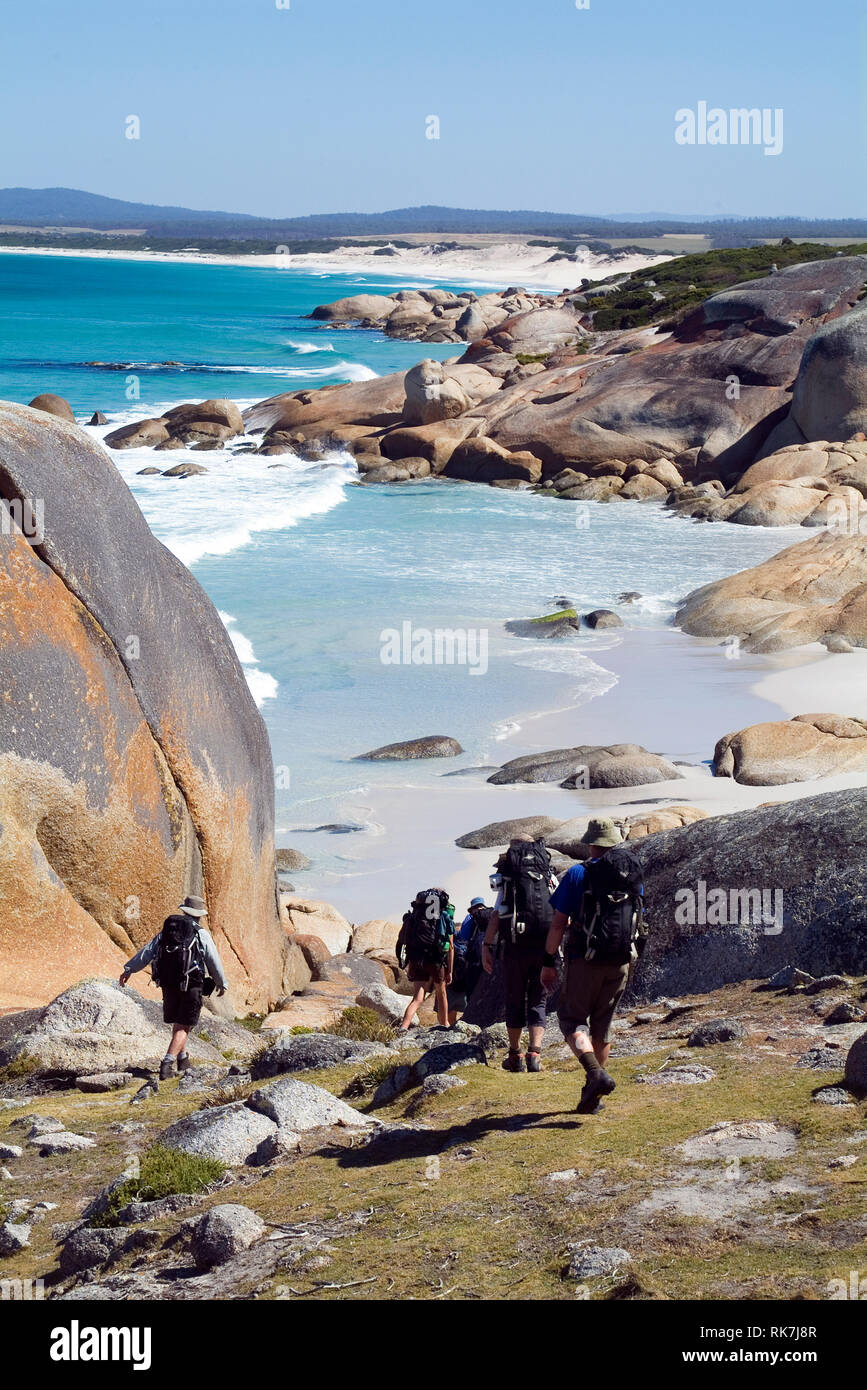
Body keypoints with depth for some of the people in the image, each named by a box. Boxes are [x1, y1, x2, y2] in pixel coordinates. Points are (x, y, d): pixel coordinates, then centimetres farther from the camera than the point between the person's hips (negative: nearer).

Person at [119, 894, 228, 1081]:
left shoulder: (165, 932, 10)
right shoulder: (202, 934, -2)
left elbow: (145, 952, 12)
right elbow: (215, 962, 2)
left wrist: (129, 969, 19)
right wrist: (222, 983, 16)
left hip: (168, 985, 5)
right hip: (191, 987, -4)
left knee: (178, 1022, 22)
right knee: (183, 1026, -3)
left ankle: (182, 1058, 31)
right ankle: (168, 1062, -16)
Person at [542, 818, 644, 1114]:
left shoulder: (578, 875, -8)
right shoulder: (633, 876, 7)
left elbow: (559, 924, -8)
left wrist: (549, 962, 0)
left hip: (586, 961, -5)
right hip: (621, 962, 5)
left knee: (572, 1018, 4)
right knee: (602, 1024, 14)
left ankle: (596, 1074, -20)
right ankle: (592, 1096, 17)